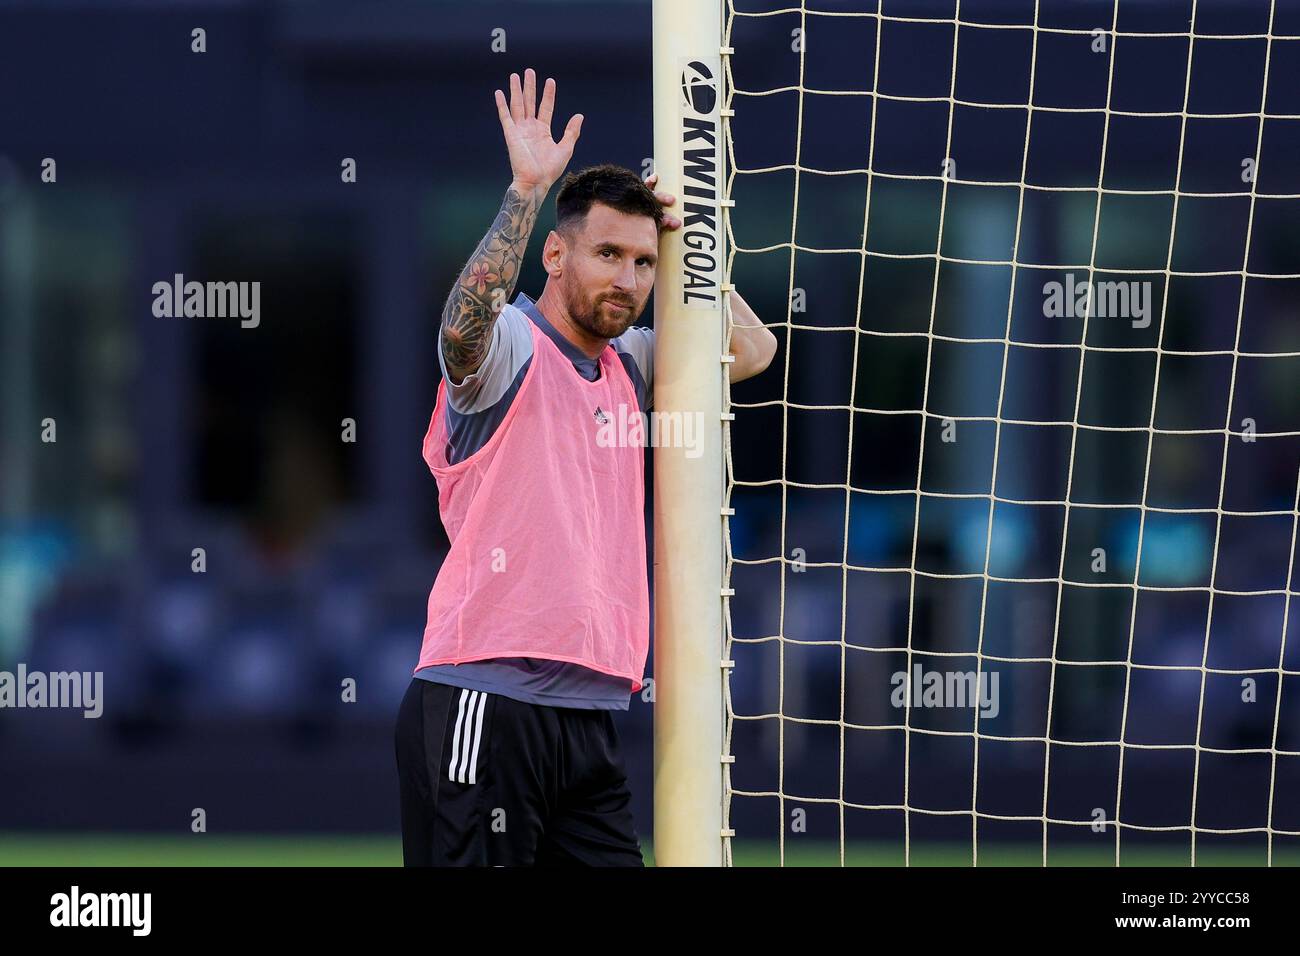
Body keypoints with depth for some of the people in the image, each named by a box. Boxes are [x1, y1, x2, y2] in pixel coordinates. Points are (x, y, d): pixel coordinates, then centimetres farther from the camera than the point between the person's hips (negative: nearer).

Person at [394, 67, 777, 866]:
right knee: (470, 862, -11)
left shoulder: (629, 366, 18)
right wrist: (528, 190, -29)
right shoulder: (509, 347, -4)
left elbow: (750, 350, 28)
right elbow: (463, 324, -27)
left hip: (590, 712, 7)